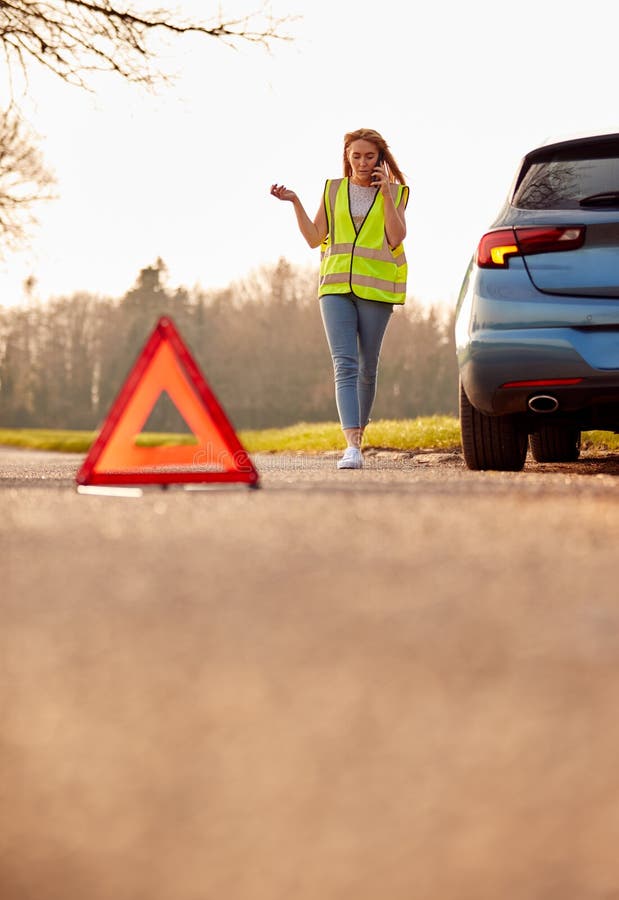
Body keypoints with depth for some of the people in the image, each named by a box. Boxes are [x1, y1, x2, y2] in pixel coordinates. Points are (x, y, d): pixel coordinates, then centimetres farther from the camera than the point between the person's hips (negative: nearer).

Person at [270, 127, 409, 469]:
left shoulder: (394, 193, 8)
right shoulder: (333, 190, 12)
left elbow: (395, 238, -6)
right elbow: (315, 238, 9)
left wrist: (385, 193, -9)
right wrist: (295, 203, -1)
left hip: (376, 288, 0)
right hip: (336, 286, 0)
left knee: (367, 367, 7)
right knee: (344, 365, -13)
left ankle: (359, 434, 24)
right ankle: (352, 448, -23)